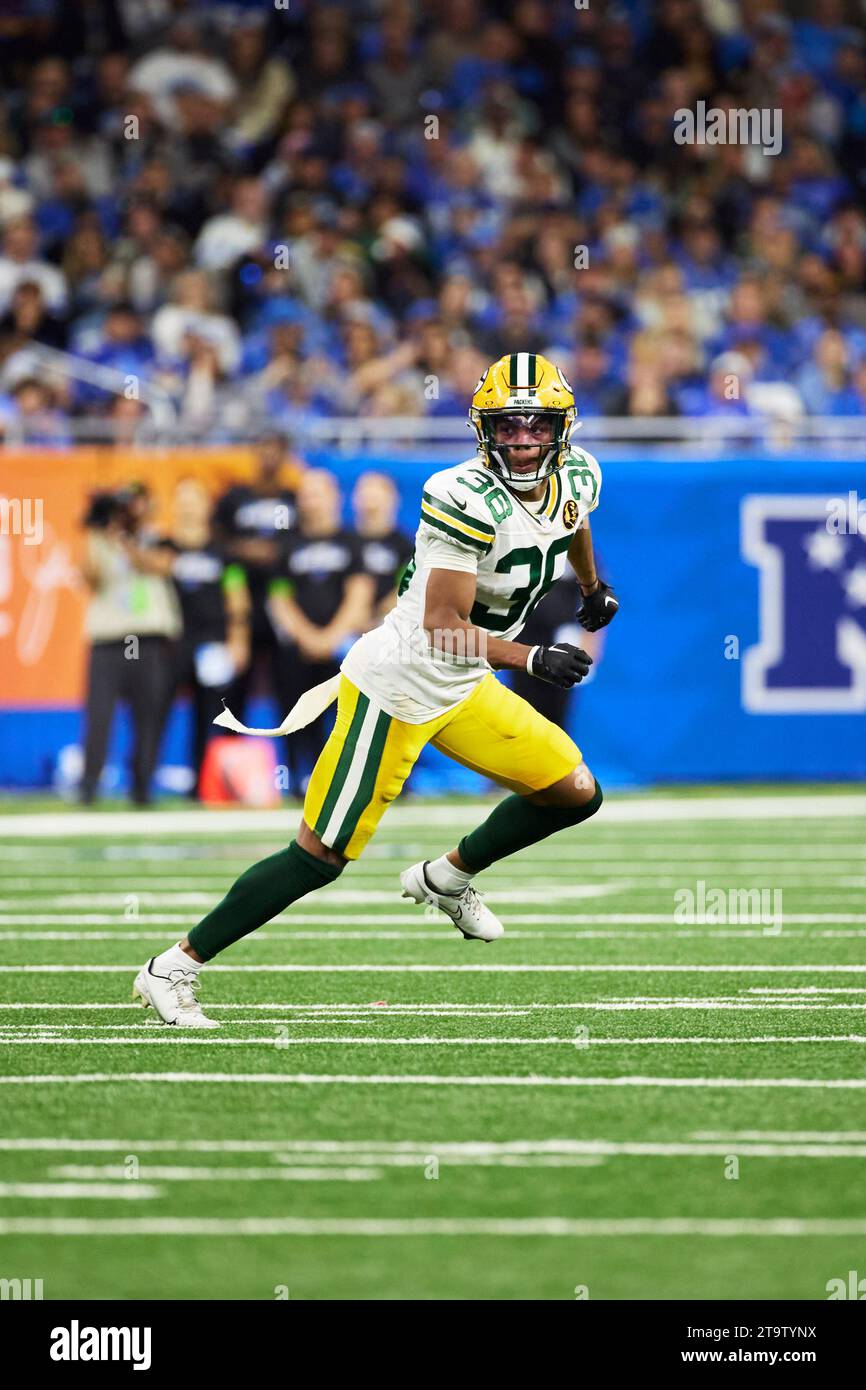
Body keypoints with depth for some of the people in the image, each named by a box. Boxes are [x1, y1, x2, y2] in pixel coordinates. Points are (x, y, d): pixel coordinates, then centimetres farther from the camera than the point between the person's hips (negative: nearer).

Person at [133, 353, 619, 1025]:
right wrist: (531, 658, -32)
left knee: (576, 795, 9)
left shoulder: (575, 479, -1)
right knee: (321, 857, -6)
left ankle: (447, 877, 30)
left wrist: (593, 588, 43)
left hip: (463, 691, 8)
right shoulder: (470, 501, -26)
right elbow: (443, 625, -27)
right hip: (395, 687, -8)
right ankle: (174, 969, 3)